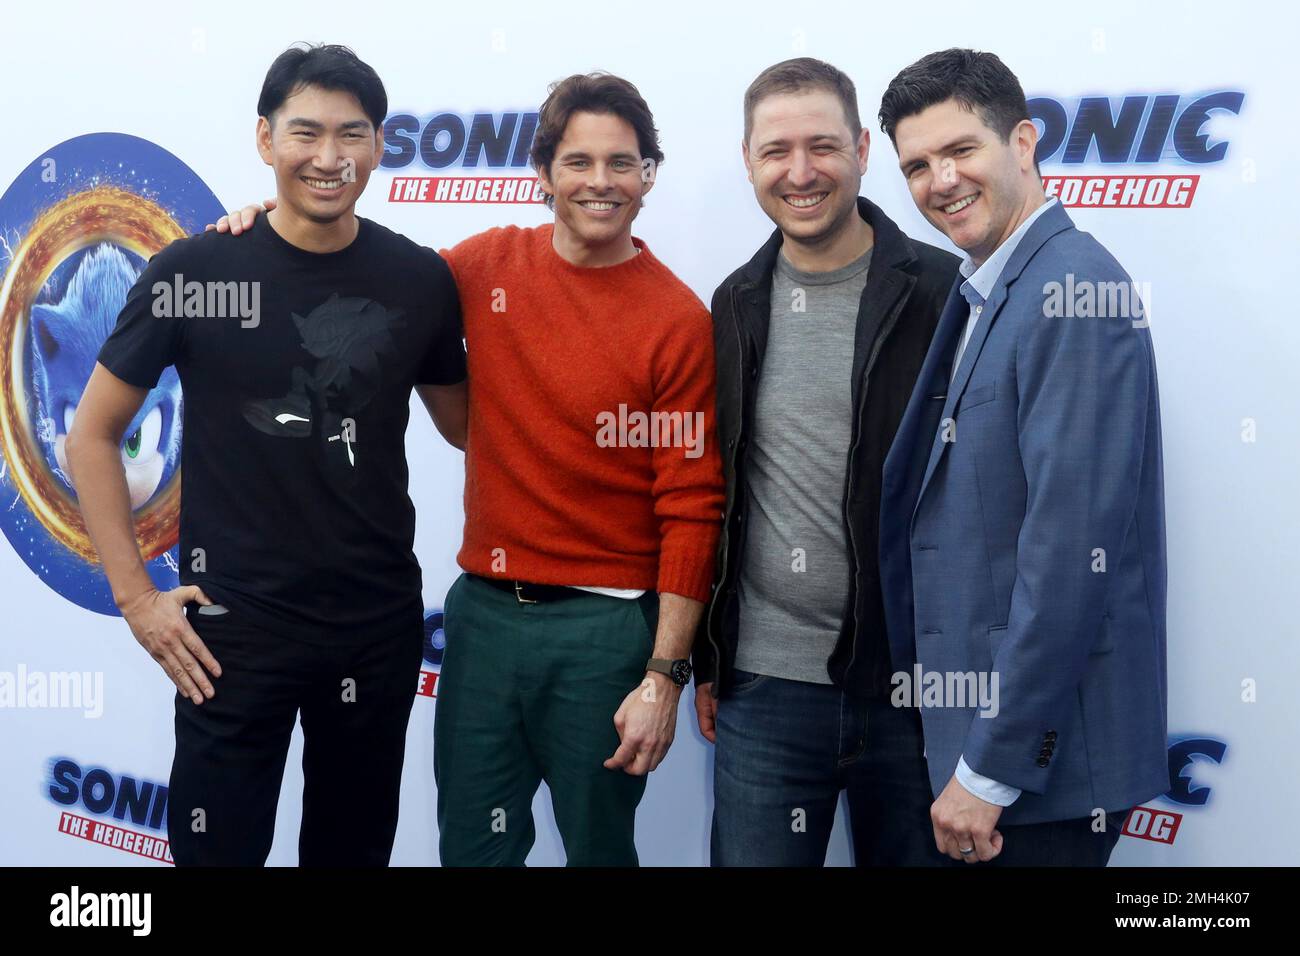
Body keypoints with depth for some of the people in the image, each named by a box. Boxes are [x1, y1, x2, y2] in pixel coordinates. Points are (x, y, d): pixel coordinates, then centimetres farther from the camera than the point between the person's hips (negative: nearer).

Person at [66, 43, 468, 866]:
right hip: (232, 624, -2)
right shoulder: (192, 272, -9)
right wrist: (135, 595, -5)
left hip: (381, 622, 3)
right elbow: (93, 436, 0)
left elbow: (465, 425, 13)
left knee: (355, 845, 18)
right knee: (218, 847, 8)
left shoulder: (422, 279, -2)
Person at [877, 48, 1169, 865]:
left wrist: (992, 767, -20)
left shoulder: (1073, 290, -17)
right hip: (979, 727, 8)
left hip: (1045, 759, -8)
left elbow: (1070, 548, -23)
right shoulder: (986, 295, 11)